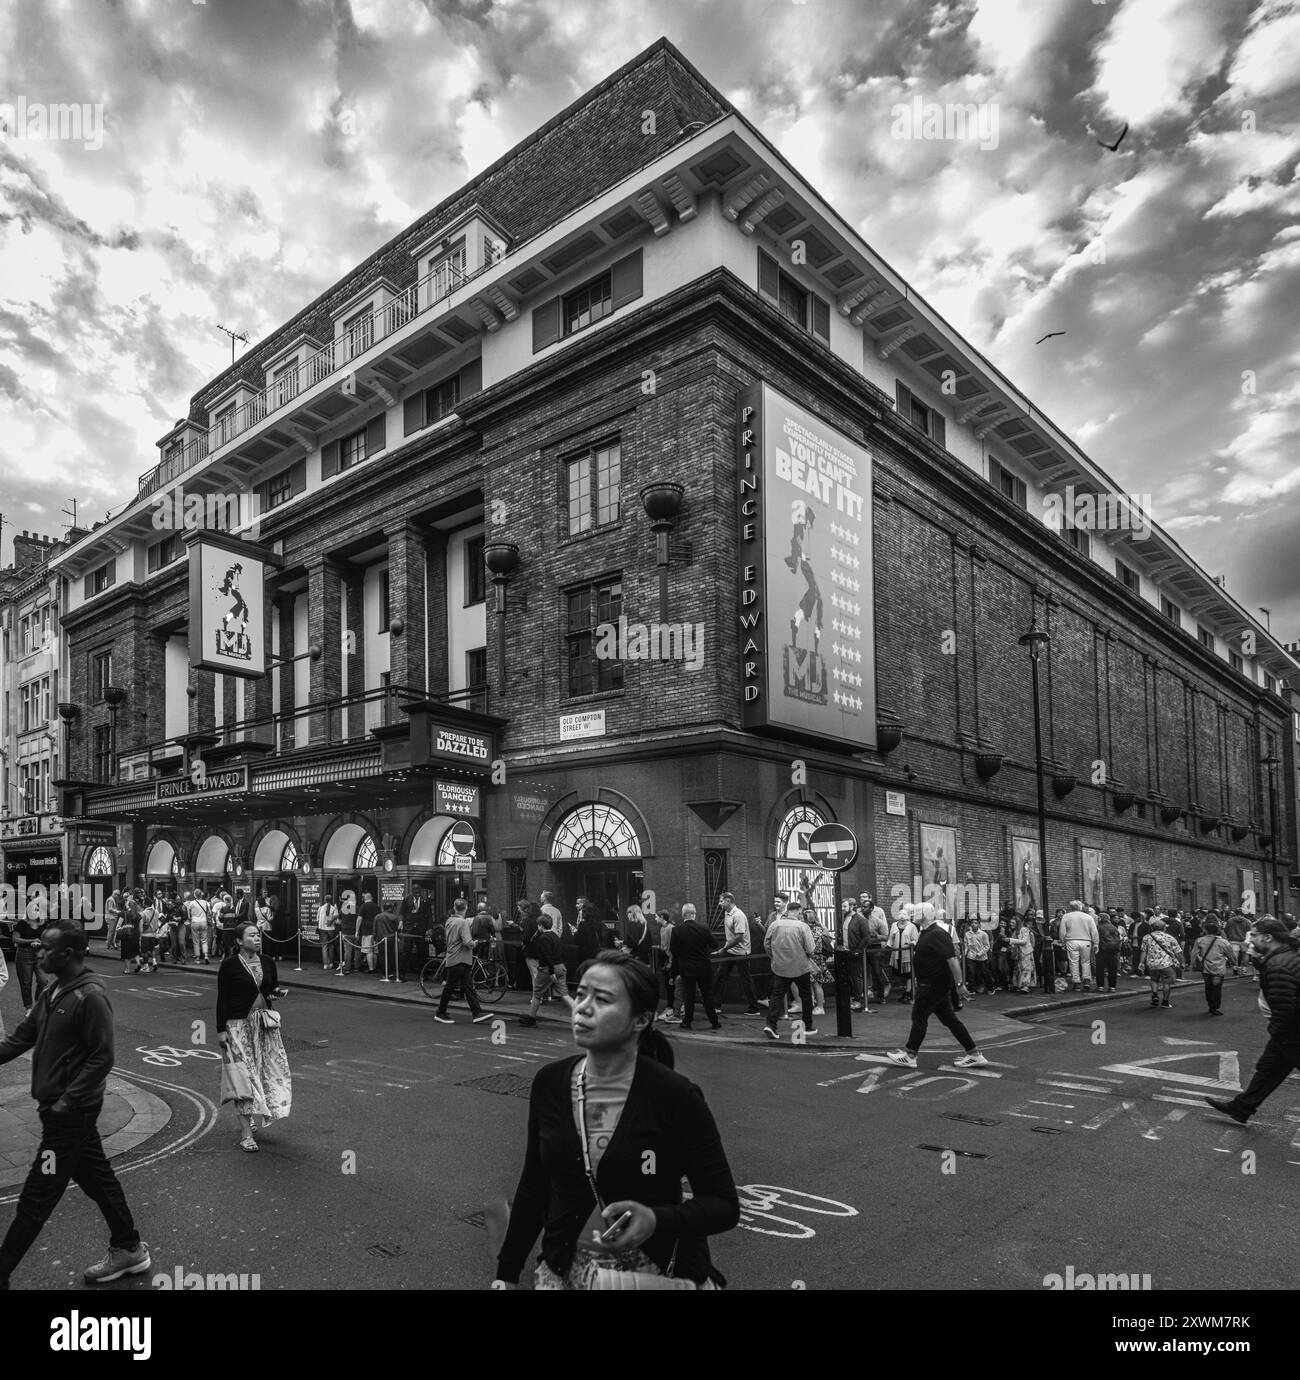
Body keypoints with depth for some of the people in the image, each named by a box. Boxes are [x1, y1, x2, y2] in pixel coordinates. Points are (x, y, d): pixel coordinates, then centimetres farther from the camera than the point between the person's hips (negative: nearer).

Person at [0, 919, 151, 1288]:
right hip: (56, 1107, 9)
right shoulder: (52, 992, 7)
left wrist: (67, 1101, -20)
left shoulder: (90, 996, -20)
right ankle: (129, 1250, 31)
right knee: (97, 1178, 19)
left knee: (36, 1199, 2)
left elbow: (102, 1058, -19)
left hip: (71, 1113, -9)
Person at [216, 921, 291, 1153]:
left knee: (271, 1071, 5)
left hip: (264, 1024, 5)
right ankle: (245, 1134, 1)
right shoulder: (229, 965, -7)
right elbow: (222, 999, -6)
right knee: (243, 1077, -5)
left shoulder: (268, 963, 7)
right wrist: (221, 1030, -9)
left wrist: (276, 993, -5)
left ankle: (248, 1117, 28)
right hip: (238, 1025, -5)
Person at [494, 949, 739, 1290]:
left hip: (657, 1273, -3)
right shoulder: (550, 1083, -8)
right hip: (564, 1271, 4)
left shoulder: (675, 1096, -20)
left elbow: (724, 1205, -14)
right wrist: (506, 1274, 6)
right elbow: (534, 1186, 4)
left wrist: (657, 1220, -30)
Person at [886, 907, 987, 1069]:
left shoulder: (938, 935, -20)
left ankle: (910, 1055, 8)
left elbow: (952, 959, -25)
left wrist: (959, 983, -27)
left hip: (934, 985, -10)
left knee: (919, 1016, -2)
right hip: (937, 984, 10)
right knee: (949, 1018, 11)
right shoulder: (925, 933, 12)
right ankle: (974, 1054, 15)